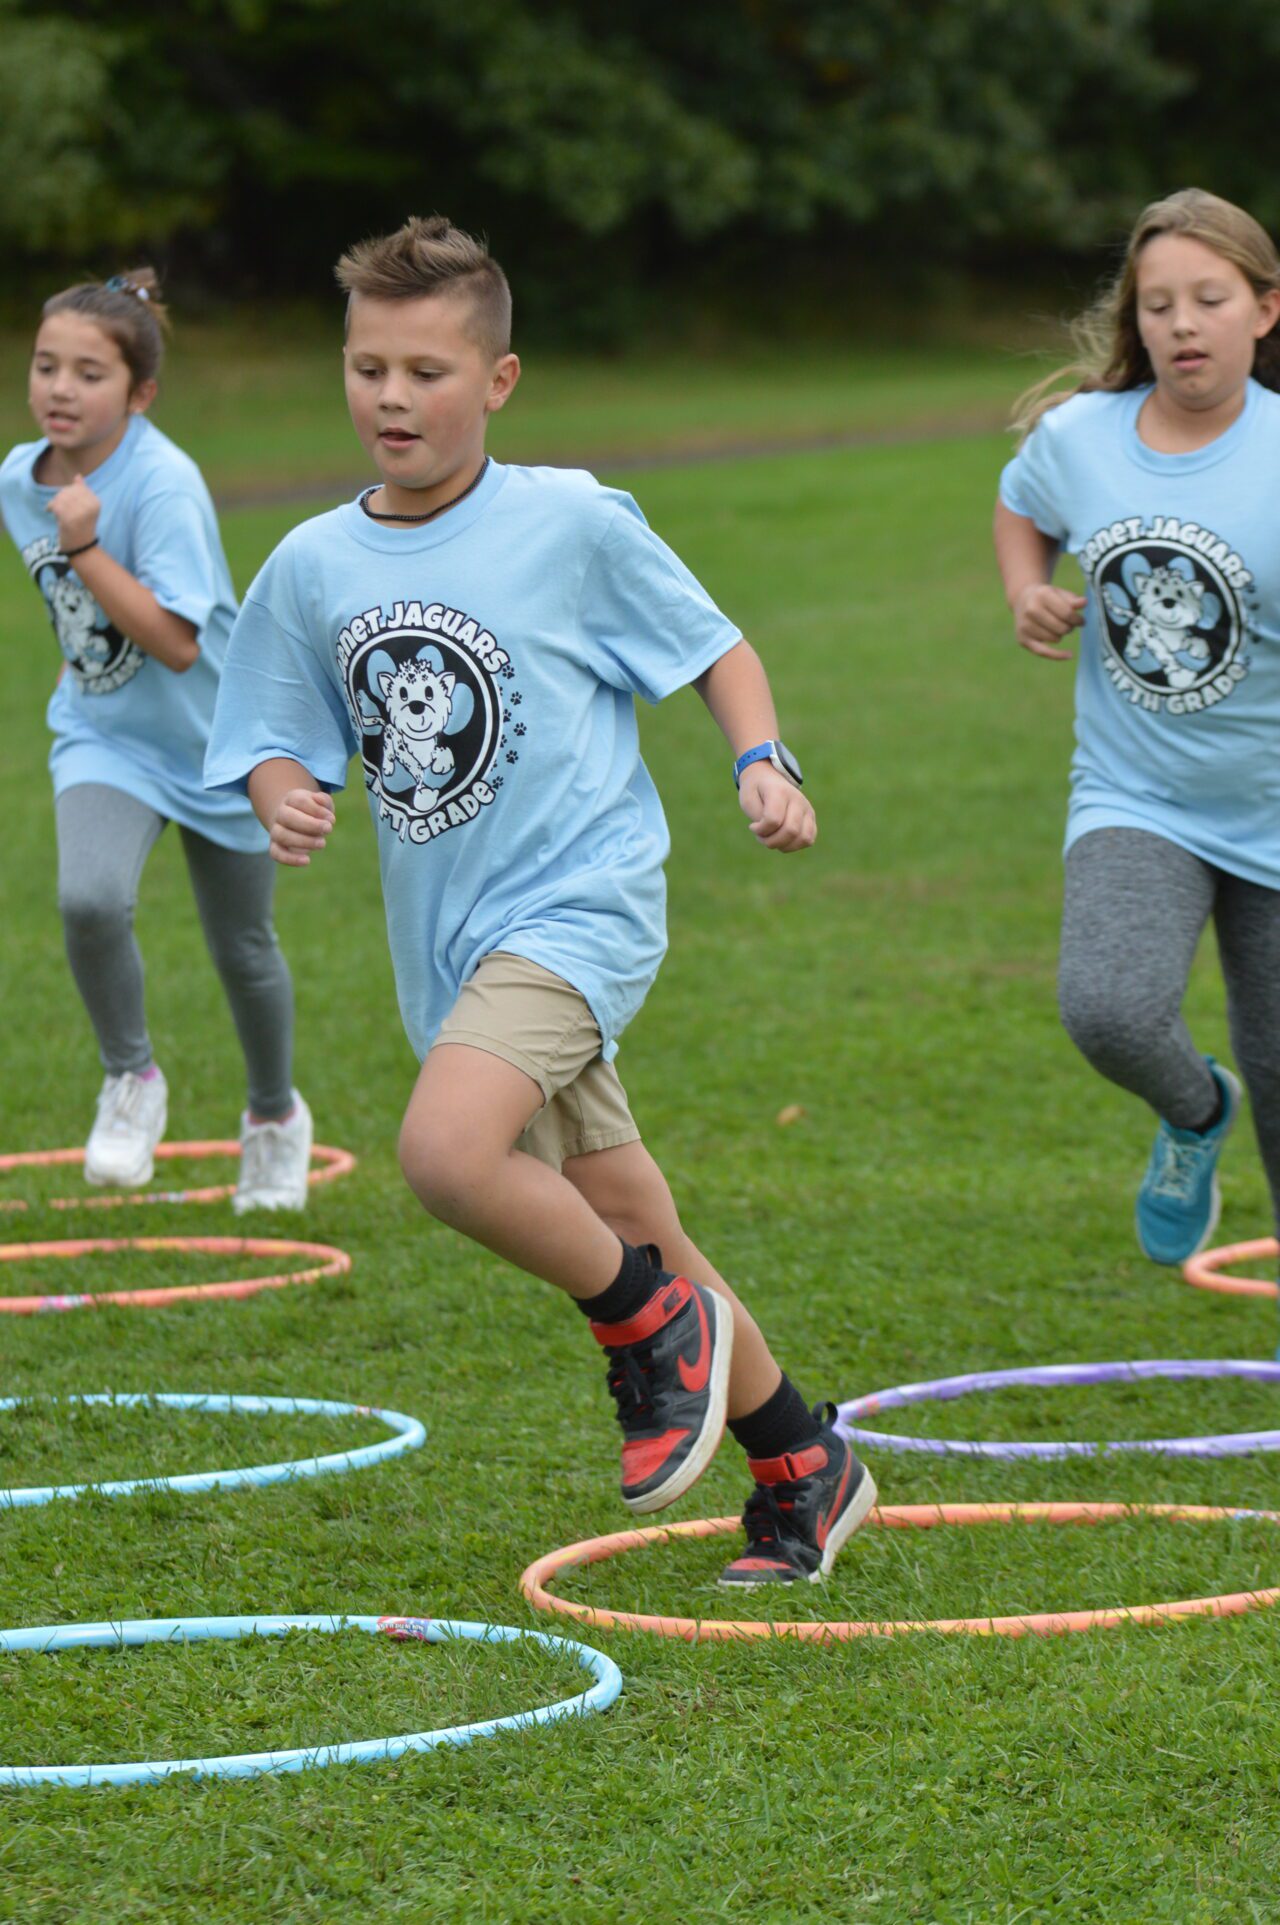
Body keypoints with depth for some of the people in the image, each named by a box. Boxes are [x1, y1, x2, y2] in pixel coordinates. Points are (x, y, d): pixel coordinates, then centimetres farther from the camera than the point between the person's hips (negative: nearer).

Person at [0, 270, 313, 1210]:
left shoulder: (163, 484, -26)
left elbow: (176, 641, -33)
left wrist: (84, 546, -36)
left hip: (215, 738, -4)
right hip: (105, 735, 4)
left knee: (243, 949, 11)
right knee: (89, 897, -25)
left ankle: (275, 1115, 39)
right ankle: (132, 1081, -1)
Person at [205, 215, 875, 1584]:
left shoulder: (574, 524, -7)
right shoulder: (312, 566, 4)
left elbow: (714, 650, 4)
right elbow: (276, 741, 11)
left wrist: (764, 764, -13)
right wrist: (284, 793, -12)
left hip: (580, 900, -6)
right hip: (452, 944, 6)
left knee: (443, 1150, -28)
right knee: (622, 1231, 12)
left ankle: (655, 1321, -3)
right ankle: (803, 1471, 29)